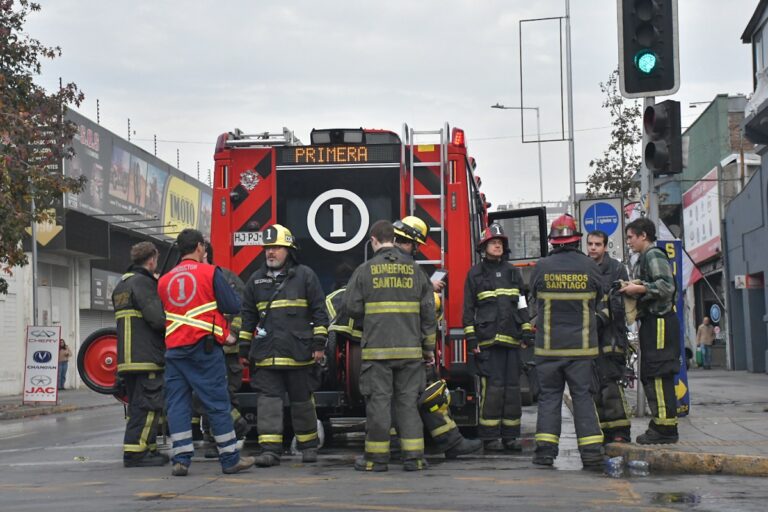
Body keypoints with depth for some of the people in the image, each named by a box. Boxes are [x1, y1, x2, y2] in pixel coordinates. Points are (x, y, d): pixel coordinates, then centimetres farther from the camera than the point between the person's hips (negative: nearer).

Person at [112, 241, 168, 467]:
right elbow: (157, 319, -20)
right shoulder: (144, 282, -10)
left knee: (138, 406, 13)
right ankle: (135, 452, -11)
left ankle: (147, 449, 18)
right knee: (148, 405, -8)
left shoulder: (121, 285, 21)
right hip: (147, 357, -10)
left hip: (127, 357, 10)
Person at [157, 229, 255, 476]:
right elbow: (233, 306, -4)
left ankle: (181, 460, -1)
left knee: (177, 404, 5)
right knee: (217, 403, 0)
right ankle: (230, 460, 5)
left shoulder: (165, 280, 13)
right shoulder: (210, 273, -2)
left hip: (174, 349, 4)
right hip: (204, 346, -4)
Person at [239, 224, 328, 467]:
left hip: (298, 353, -2)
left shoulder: (305, 276, 2)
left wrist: (319, 343, -5)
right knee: (268, 400, -6)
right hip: (266, 354, 3)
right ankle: (270, 449, -8)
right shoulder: (256, 280, 12)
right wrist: (244, 346, 13)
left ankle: (308, 445, 21)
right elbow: (247, 315, 18)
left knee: (302, 401, 7)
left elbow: (319, 311, 1)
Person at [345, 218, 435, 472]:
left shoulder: (365, 270, -3)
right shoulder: (415, 271, 6)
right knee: (408, 402, 7)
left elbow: (352, 308, -2)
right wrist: (429, 348, 15)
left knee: (378, 401, 2)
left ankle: (377, 457, 7)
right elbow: (428, 313, 7)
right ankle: (413, 456, 6)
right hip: (410, 349, 3)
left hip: (377, 348, -2)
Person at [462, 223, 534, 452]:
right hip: (487, 340, -4)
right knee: (492, 387, -10)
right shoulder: (475, 274, 5)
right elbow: (468, 308, 3)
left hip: (512, 339, 4)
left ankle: (510, 435, 10)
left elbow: (522, 305, 16)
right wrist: (471, 338, -5)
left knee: (512, 386, 3)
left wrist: (527, 332, 7)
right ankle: (490, 437, -4)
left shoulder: (513, 273, 16)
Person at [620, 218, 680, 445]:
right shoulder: (643, 259, 22)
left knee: (659, 375, -11)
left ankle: (665, 427, -11)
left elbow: (667, 286, -21)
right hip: (652, 322, 11)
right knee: (650, 376, 12)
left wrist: (640, 288, -17)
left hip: (659, 321, -11)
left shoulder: (654, 255, -9)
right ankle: (659, 424, 17)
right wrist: (632, 289, 12)